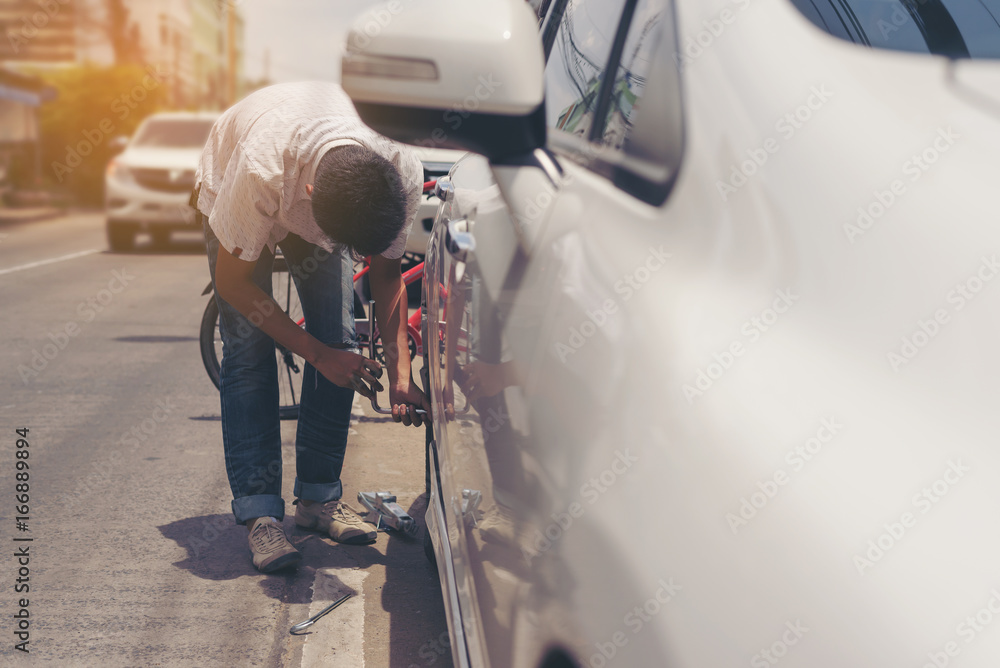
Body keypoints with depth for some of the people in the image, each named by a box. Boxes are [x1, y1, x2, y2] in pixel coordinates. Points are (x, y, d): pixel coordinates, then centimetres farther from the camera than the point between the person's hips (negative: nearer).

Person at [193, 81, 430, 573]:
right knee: (248, 351, -15)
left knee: (339, 340, -9)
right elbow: (233, 280, -28)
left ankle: (319, 496, 4)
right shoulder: (260, 168, -45)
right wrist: (318, 354, -28)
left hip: (319, 201, 3)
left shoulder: (403, 173, -35)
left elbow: (387, 271, -15)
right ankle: (259, 514, -9)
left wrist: (400, 373, -22)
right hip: (230, 198, -3)